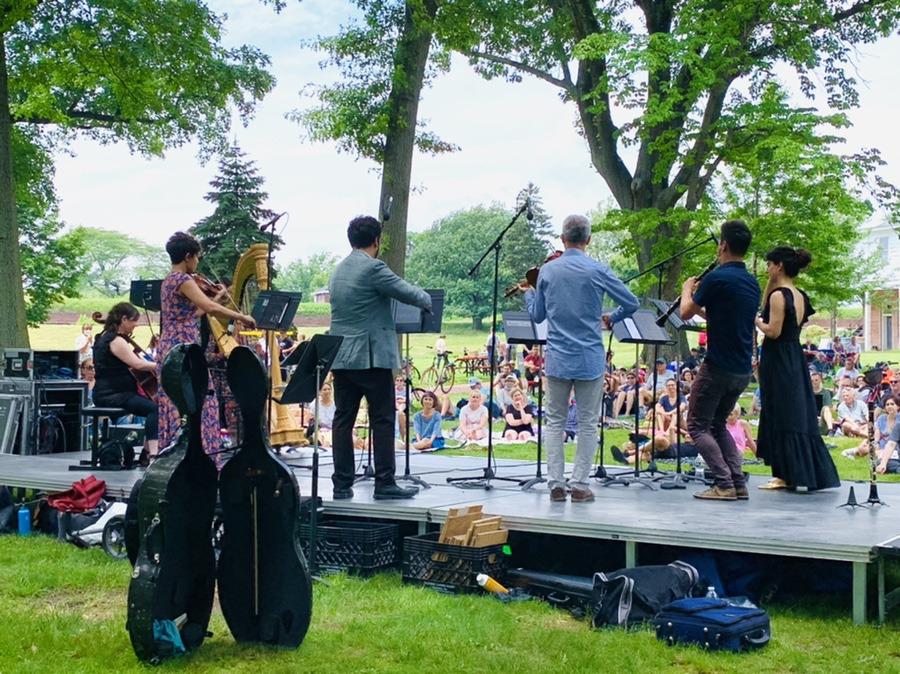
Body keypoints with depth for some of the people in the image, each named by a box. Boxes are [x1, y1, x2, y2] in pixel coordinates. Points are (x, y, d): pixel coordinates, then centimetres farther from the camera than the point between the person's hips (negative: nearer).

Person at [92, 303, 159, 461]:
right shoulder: (116, 340, -15)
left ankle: (147, 452, 14)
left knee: (151, 405, 15)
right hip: (111, 395, -11)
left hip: (109, 392, 11)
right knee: (154, 408, -25)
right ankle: (153, 454, -33)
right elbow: (138, 364, -24)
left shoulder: (106, 337, 17)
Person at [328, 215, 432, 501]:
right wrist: (426, 299, 13)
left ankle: (342, 485, 9)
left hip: (340, 357, 8)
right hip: (371, 357, -8)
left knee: (343, 420, 7)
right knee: (382, 420, 0)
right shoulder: (373, 268, -12)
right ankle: (385, 483, 1)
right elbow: (409, 293, -9)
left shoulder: (338, 271, 14)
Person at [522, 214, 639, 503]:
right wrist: (611, 318, 15)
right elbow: (631, 303, -4)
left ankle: (556, 484, 7)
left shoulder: (547, 271, 0)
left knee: (555, 421, 11)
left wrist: (528, 292, 29)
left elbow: (537, 315, 9)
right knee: (587, 423, 6)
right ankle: (579, 485, 6)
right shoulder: (598, 270, -8)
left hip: (557, 358, 2)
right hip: (590, 359, -2)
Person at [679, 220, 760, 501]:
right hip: (743, 370, 8)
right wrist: (704, 306, 28)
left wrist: (687, 290, 14)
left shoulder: (717, 278, -14)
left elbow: (686, 314, -5)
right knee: (718, 425, 20)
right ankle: (739, 484, 10)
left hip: (717, 367, -8)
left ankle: (724, 485, -6)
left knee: (698, 426, 4)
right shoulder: (752, 283, 11)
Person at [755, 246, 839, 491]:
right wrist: (771, 283, 13)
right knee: (799, 416, 12)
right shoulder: (800, 296, 12)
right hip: (795, 359, 9)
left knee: (780, 416, -4)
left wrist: (756, 321, -3)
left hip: (778, 360, -9)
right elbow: (766, 306, 24)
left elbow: (773, 331, -20)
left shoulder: (779, 295, -14)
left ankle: (785, 475, 0)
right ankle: (813, 472, 16)